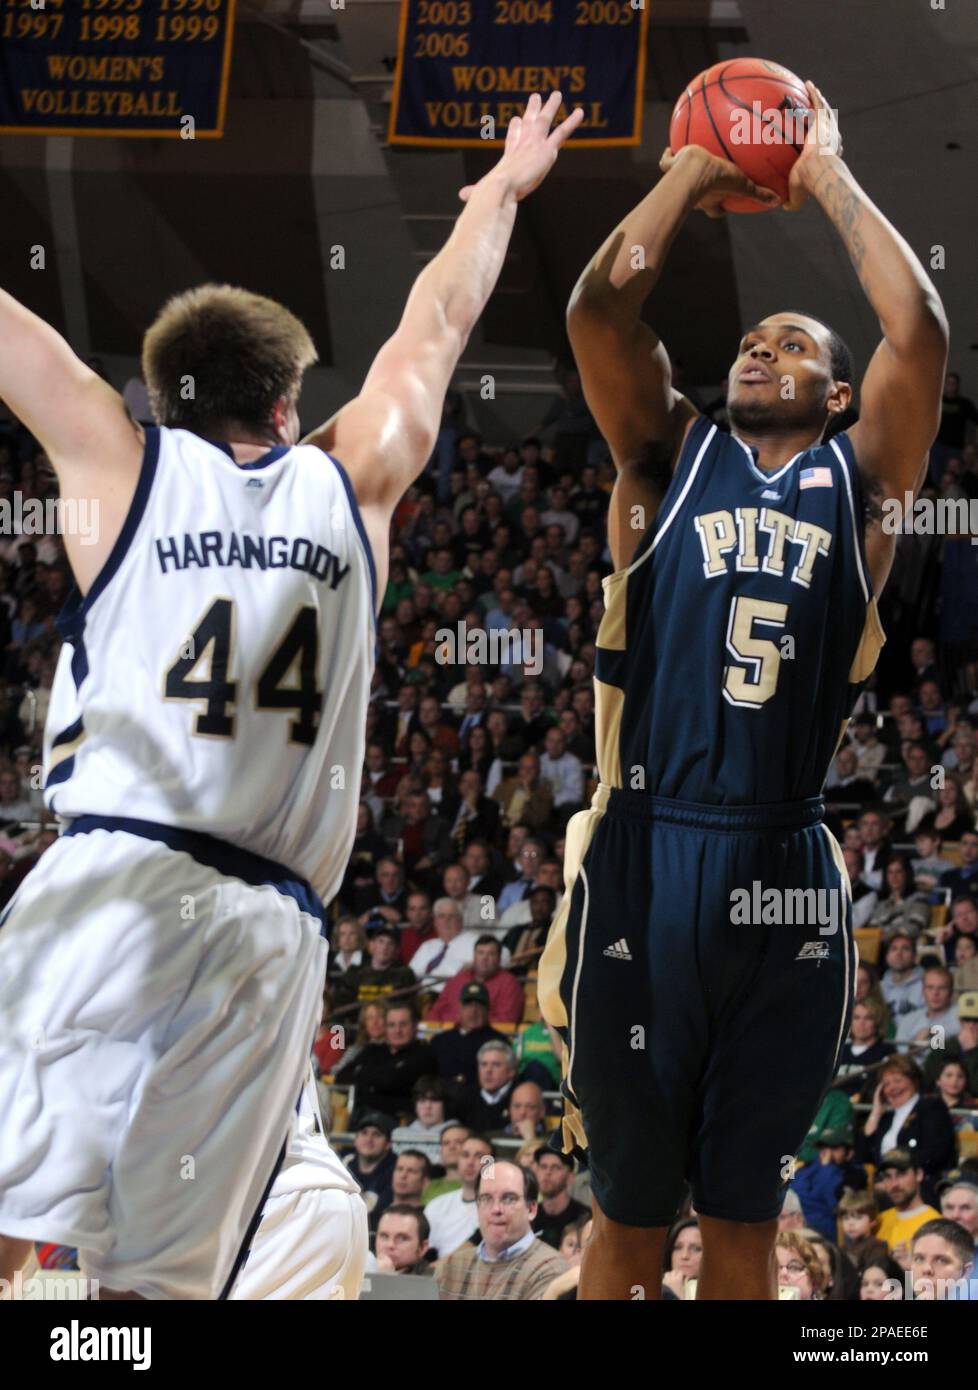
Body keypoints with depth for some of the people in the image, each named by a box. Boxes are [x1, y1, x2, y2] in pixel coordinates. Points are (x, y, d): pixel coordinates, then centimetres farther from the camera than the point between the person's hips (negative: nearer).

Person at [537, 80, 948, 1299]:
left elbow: (919, 332, -4)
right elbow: (599, 308, -2)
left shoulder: (856, 478, 11)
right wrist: (694, 176, 10)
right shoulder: (671, 455, 11)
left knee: (742, 1207, 9)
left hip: (786, 869, 1)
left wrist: (830, 180, 5)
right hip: (645, 852, 0)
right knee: (630, 1207, 7)